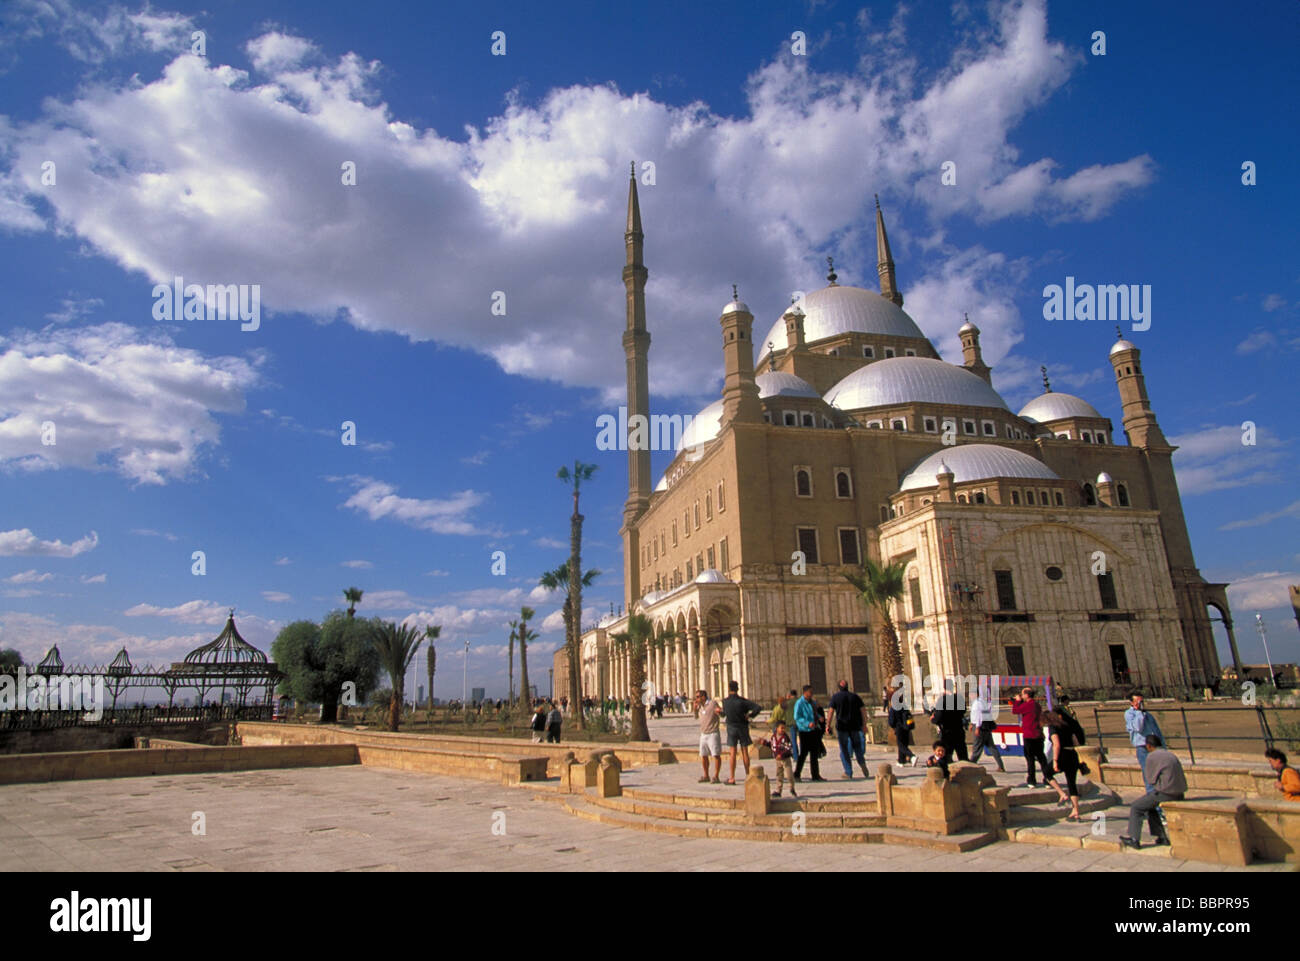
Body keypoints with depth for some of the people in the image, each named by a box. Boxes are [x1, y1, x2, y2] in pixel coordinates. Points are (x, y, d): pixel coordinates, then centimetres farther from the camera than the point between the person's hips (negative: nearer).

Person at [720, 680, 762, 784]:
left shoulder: (725, 701, -8)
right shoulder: (742, 701, -9)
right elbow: (758, 707, -16)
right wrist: (750, 715, -6)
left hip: (731, 728, -1)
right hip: (743, 728, 1)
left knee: (732, 753, 2)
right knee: (745, 752, 10)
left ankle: (732, 778, 2)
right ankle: (748, 775, 16)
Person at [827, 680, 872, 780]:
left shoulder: (836, 697, 0)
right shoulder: (854, 696, 8)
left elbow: (831, 712, -7)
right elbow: (863, 710, 5)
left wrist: (828, 725, -4)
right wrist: (864, 725, 9)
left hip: (842, 726, -2)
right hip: (855, 726, 2)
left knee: (844, 750, 6)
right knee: (857, 745, 19)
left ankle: (848, 773, 4)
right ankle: (862, 762, -6)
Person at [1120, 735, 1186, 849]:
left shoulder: (1152, 756, -7)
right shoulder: (1171, 754, 15)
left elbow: (1152, 779, -5)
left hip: (1165, 793, -8)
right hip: (1179, 795, 8)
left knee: (1135, 808, 4)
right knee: (1150, 806, 28)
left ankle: (1134, 839, -1)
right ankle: (1161, 837, 23)